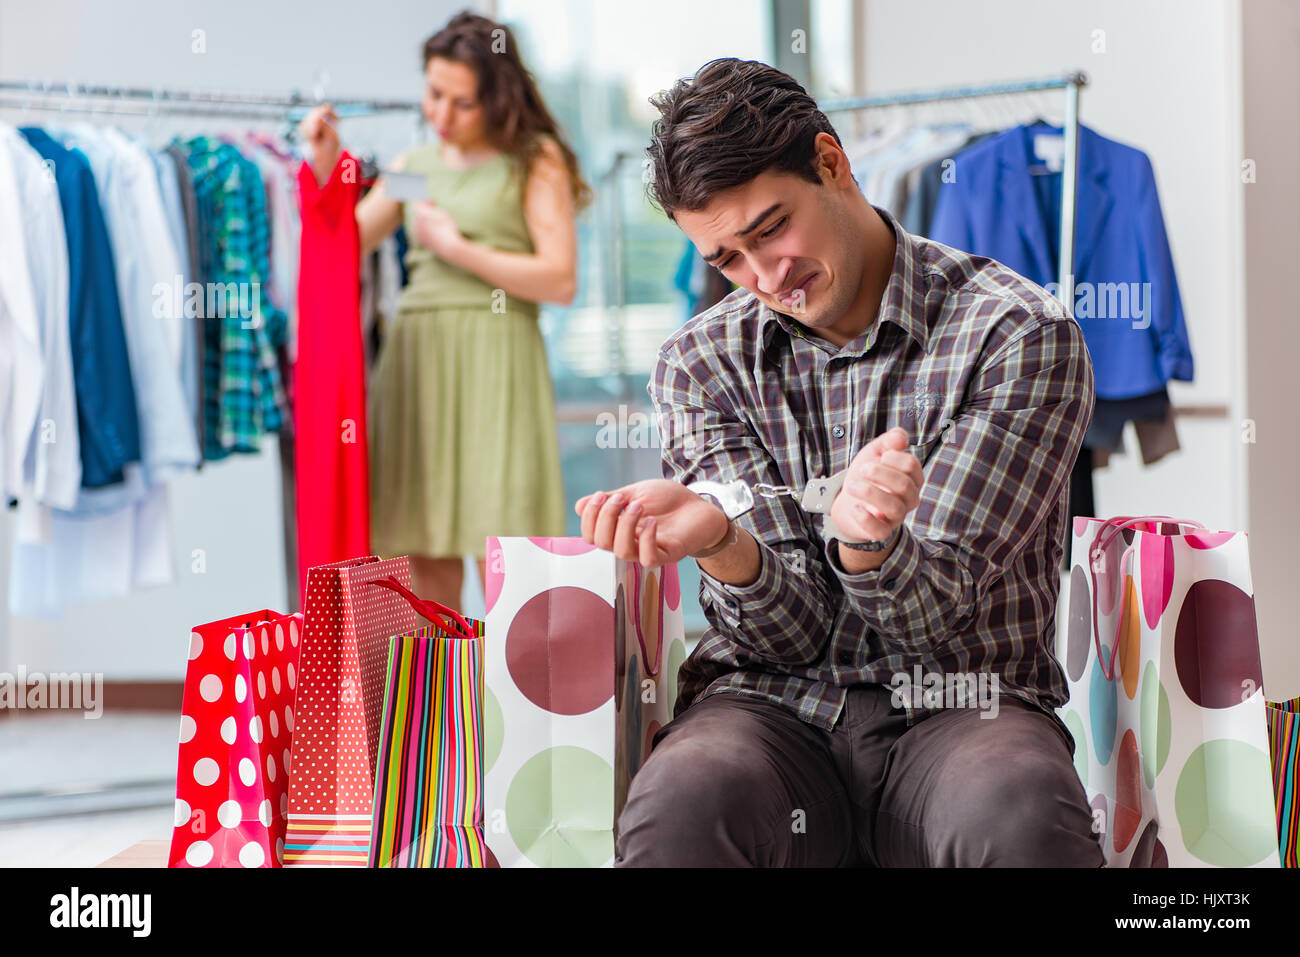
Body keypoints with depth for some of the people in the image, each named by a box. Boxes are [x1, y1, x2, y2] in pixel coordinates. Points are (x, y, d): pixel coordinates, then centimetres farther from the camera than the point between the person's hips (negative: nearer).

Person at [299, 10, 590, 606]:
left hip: (493, 362, -5)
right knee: (428, 559, 5)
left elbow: (560, 281, -5)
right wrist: (326, 166, 2)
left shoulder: (534, 160, 4)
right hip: (414, 361, 5)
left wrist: (458, 249, -6)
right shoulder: (413, 167, 17)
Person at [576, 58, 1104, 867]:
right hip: (777, 705, 2)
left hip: (958, 705, -2)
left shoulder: (1021, 336, -4)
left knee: (1022, 821, -38)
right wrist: (718, 542, -25)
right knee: (674, 814, -34)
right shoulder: (701, 364, 5)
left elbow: (934, 612, -8)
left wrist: (867, 542, -31)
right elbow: (794, 629, -3)